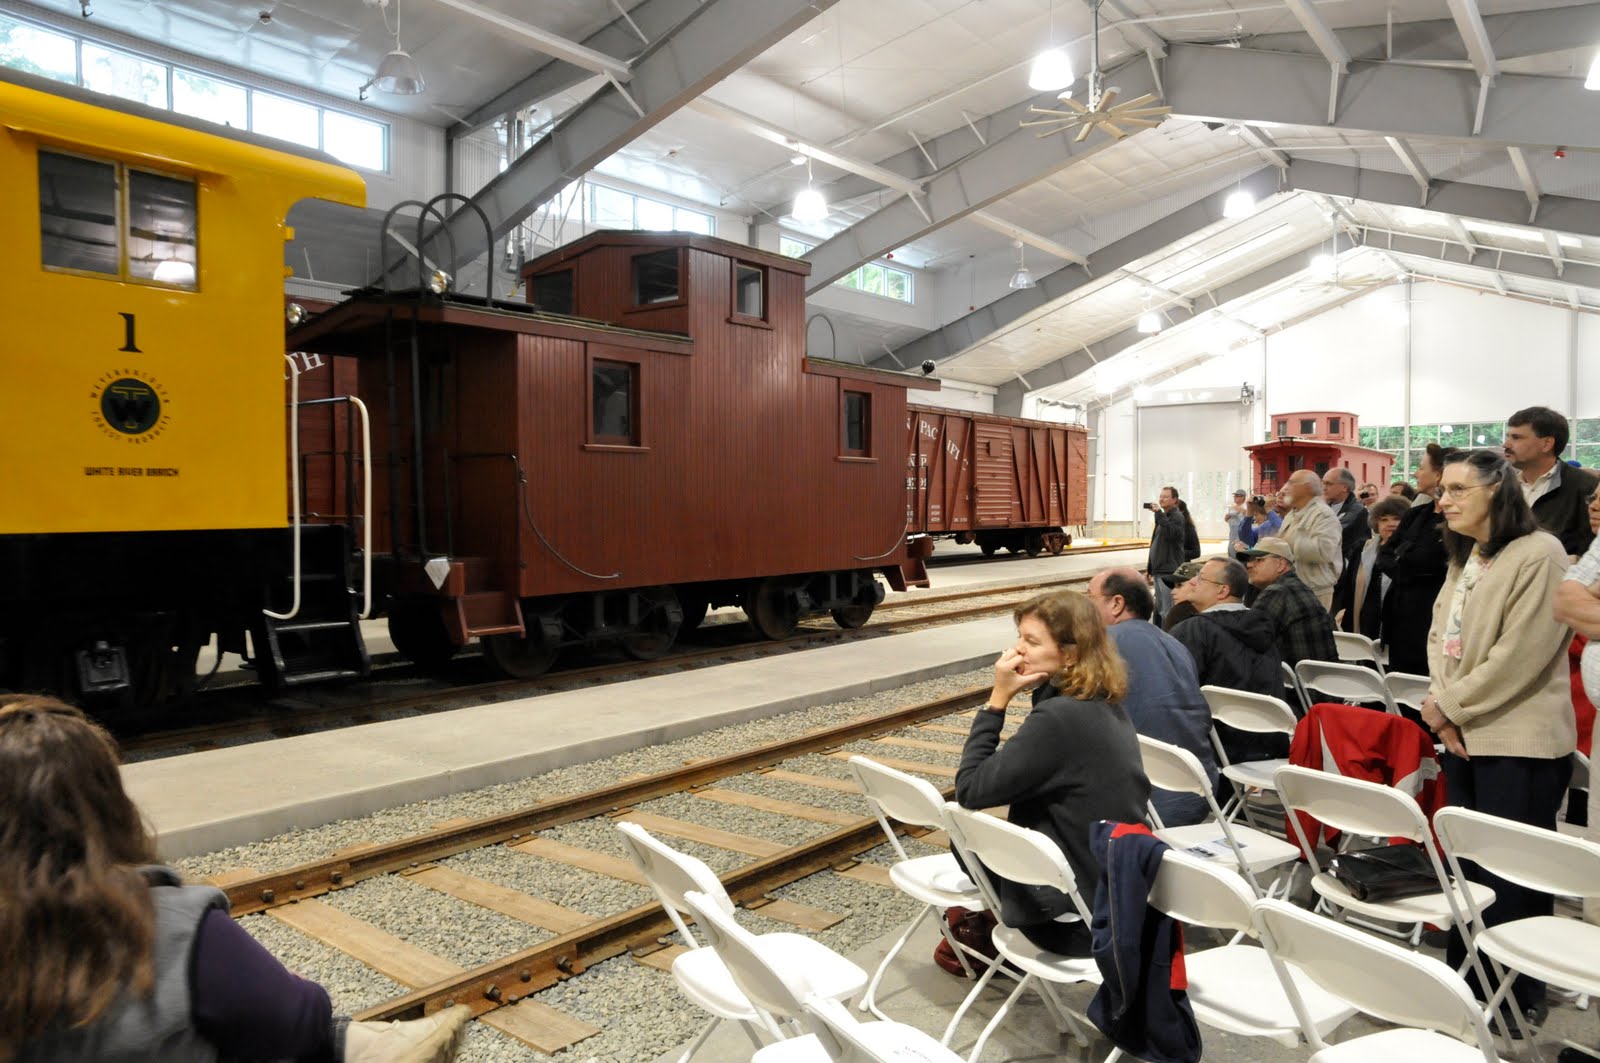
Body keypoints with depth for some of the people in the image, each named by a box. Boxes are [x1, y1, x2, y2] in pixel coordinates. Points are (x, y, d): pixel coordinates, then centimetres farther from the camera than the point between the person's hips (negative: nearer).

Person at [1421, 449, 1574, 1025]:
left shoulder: (1538, 554, -12)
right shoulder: (1464, 559, 15)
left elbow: (1521, 654, -18)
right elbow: (1440, 637, 12)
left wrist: (1449, 706, -12)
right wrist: (1441, 706, -4)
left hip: (1518, 744, -8)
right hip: (1463, 736, 8)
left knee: (1510, 876, 0)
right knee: (1466, 865, 15)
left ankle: (1519, 997, 15)